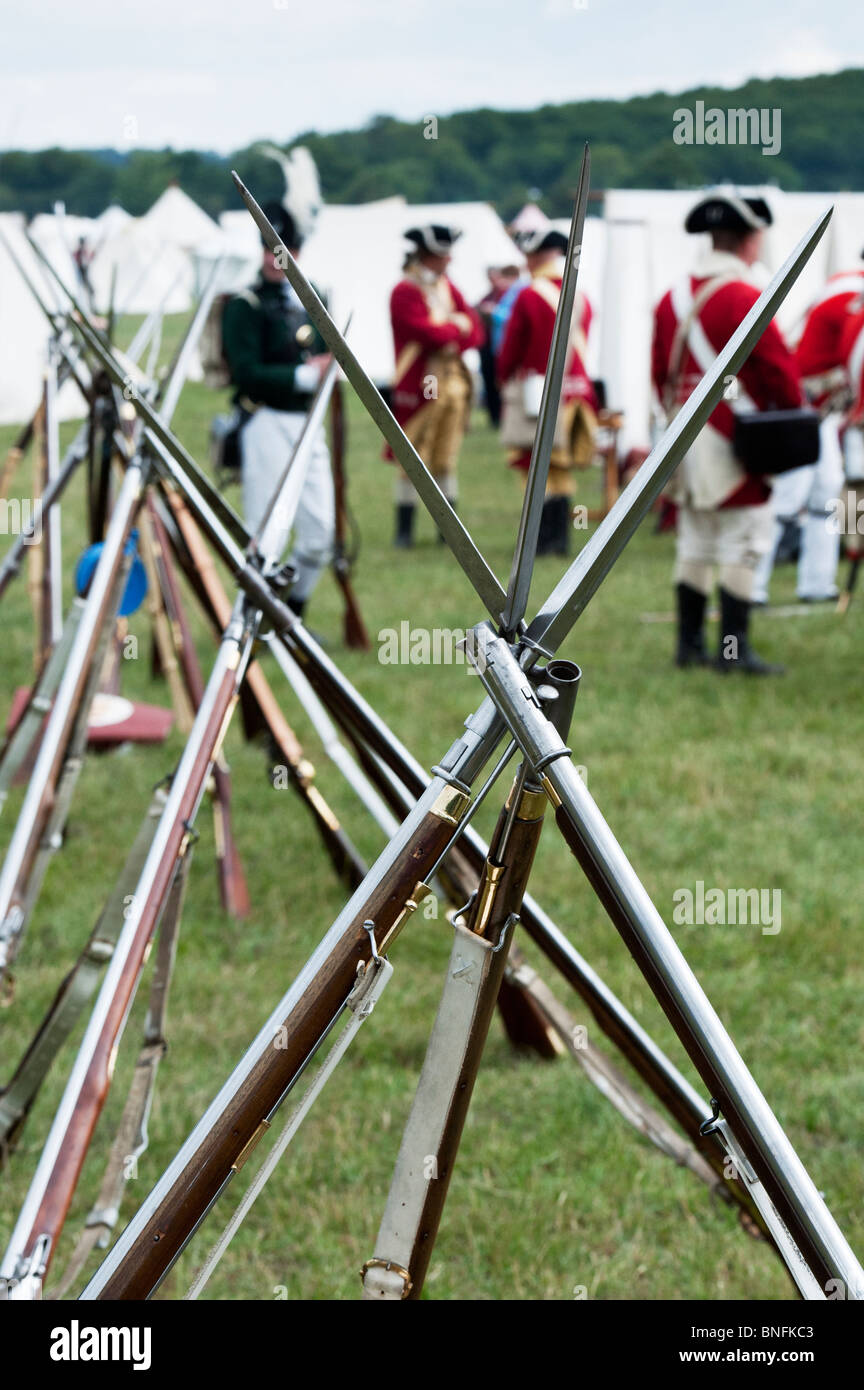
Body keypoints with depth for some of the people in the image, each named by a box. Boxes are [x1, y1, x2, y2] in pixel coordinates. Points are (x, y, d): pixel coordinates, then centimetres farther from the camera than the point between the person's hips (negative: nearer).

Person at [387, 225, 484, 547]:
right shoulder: (405, 292, -10)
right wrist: (458, 326, -2)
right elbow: (430, 333, -20)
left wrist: (453, 341, -10)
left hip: (453, 384, 7)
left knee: (446, 460, 10)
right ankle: (404, 530, 3)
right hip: (419, 385, -7)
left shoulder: (447, 288, 14)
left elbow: (475, 332, 9)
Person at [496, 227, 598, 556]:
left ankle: (542, 538, -3)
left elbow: (510, 349, -6)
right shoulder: (581, 297, 6)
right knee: (562, 471, 11)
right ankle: (561, 538, 14)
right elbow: (581, 344, 13)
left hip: (536, 393, -6)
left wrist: (505, 380, 11)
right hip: (575, 389, 6)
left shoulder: (528, 296, -12)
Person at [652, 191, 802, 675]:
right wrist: (792, 415, 3)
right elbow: (780, 369, -13)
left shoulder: (674, 296, 8)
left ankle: (690, 643, 17)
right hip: (734, 443, -8)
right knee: (742, 546, -3)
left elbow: (661, 369, 14)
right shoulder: (744, 298, -15)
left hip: (685, 434, 8)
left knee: (695, 546, 13)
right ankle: (734, 648, -3)